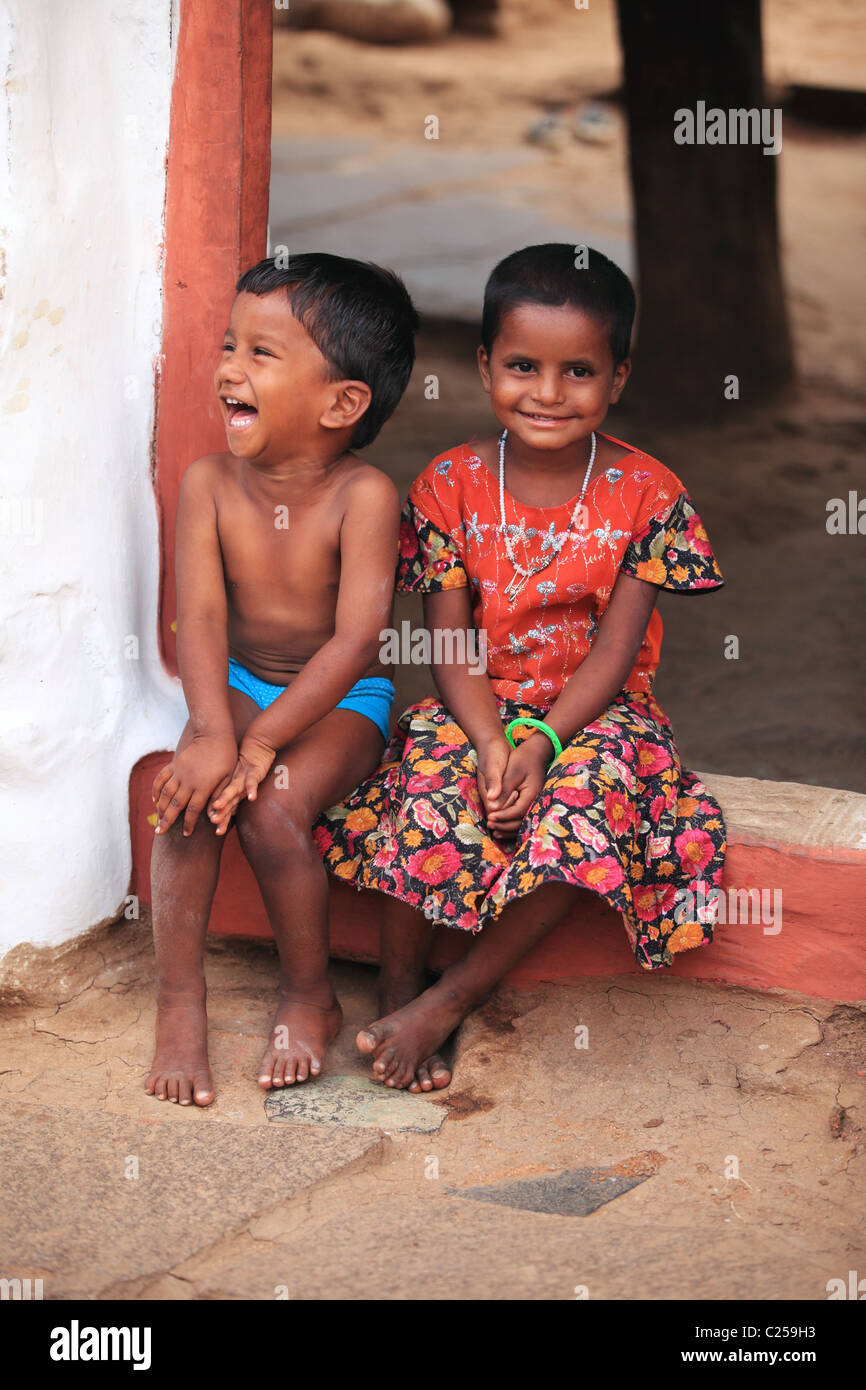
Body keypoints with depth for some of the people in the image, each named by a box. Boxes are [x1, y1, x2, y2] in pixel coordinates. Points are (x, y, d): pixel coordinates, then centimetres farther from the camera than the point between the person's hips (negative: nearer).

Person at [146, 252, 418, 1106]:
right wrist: (214, 731, -33)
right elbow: (200, 616, -17)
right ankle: (178, 1003, -13)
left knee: (272, 805, -28)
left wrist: (261, 742, -31)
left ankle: (309, 998, -4)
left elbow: (356, 639, -25)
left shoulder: (362, 495, -20)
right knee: (191, 792, -25)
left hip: (341, 701, -3)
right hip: (238, 686, 3)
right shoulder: (209, 484, -9)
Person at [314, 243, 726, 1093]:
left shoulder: (645, 493, -6)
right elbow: (447, 640, -5)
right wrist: (492, 744, -22)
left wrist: (542, 743, -22)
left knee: (581, 806, -31)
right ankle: (397, 988, -10)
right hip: (480, 704, 1)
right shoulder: (452, 484, -3)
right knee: (429, 791, -30)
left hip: (595, 708, -1)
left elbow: (616, 647, -9)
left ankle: (449, 1001, -18)